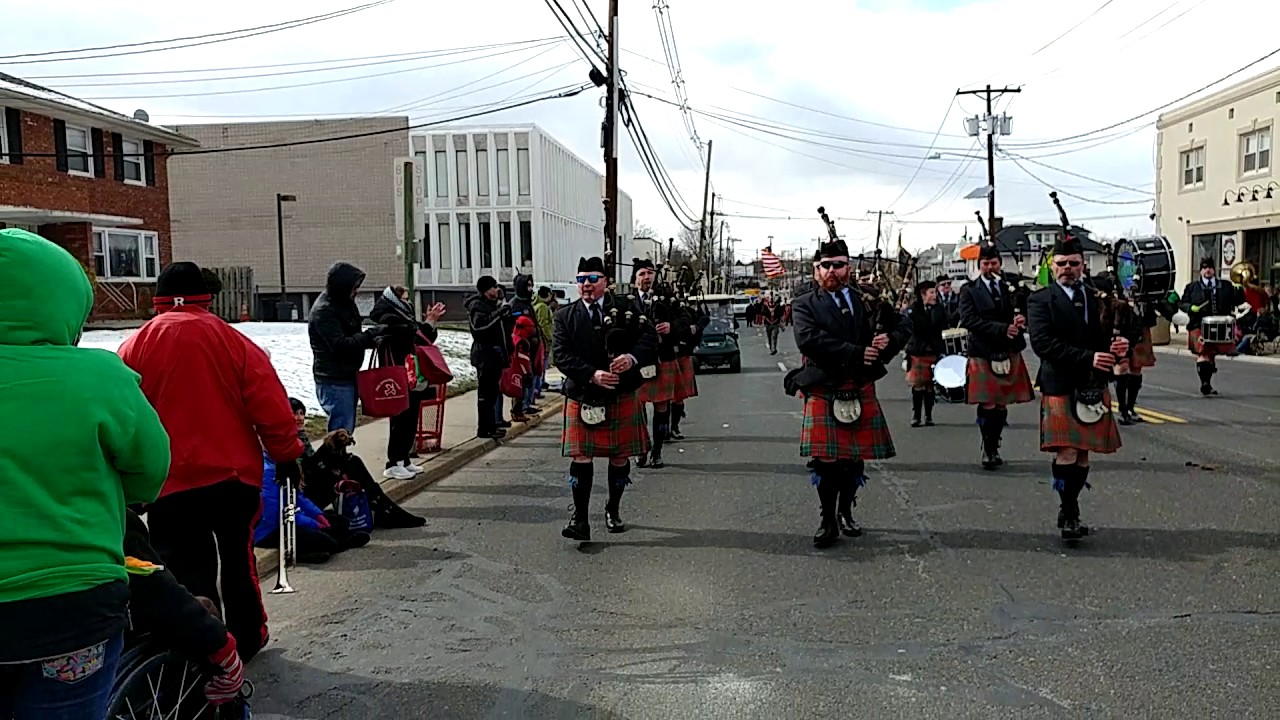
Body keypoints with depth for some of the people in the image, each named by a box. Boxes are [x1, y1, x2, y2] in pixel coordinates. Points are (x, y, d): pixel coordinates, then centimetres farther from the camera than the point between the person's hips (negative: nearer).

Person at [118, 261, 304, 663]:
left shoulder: (136, 346, -2)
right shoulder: (232, 340, -4)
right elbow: (269, 405, -7)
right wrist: (287, 456, 4)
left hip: (168, 483, -1)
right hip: (235, 475, 1)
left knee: (186, 570, 7)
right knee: (237, 558, 18)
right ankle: (246, 639, 30)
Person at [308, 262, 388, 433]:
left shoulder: (344, 303, 11)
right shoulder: (324, 311, -18)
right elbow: (340, 345, -26)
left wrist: (372, 340, -3)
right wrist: (372, 334, -24)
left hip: (348, 377, 9)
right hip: (334, 382, -9)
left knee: (347, 430, 16)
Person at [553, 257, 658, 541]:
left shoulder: (626, 308, 3)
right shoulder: (565, 316, 2)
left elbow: (650, 338, -2)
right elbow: (562, 355, -7)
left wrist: (632, 357, -23)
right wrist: (592, 374, -21)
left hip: (623, 397, 1)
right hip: (582, 398, -1)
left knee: (620, 457, 10)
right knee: (581, 458, -4)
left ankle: (613, 510, 29)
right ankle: (580, 520, 2)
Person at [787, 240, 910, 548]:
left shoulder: (867, 299, 11)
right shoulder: (805, 305, 0)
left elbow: (902, 326, 14)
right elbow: (808, 340, -17)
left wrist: (889, 340, -11)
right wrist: (856, 353, -20)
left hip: (862, 392, 3)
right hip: (823, 393, -3)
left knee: (856, 459, 11)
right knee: (825, 461, -2)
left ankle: (846, 512, 30)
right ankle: (828, 521, 12)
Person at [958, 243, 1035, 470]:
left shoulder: (1011, 288, 13)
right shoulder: (969, 291, 1)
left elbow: (1022, 313, 17)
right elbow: (969, 320, -11)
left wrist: (1021, 319, -8)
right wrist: (1002, 329, -19)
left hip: (1009, 355, 3)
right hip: (983, 355, -3)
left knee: (1002, 406, 6)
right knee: (987, 406, -5)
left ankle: (994, 448, 19)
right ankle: (987, 450, 8)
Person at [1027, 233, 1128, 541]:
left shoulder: (1098, 299, 15)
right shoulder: (1041, 300, -2)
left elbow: (1105, 338, 21)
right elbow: (1042, 342, -15)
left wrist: (1116, 346, -5)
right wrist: (1088, 358, -21)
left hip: (1094, 388, 5)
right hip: (1059, 387, -5)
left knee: (1083, 454, 8)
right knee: (1067, 453, -11)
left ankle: (1069, 512, 19)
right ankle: (1069, 514, 0)